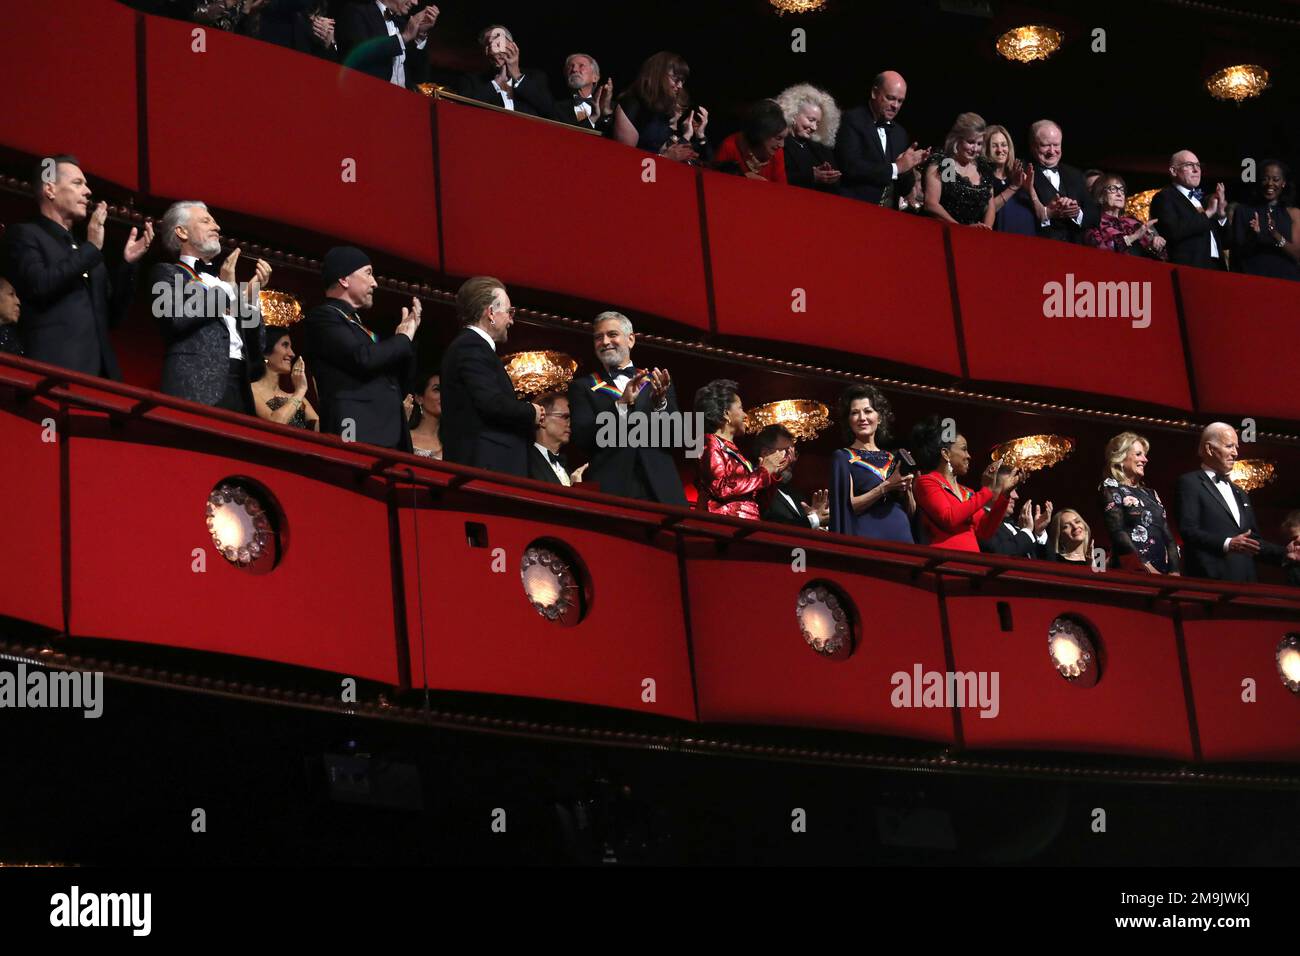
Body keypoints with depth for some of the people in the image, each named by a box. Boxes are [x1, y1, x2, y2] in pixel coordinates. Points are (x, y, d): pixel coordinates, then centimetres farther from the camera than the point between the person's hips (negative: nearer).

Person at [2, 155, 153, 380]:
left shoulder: (85, 251, 25)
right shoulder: (23, 234, 6)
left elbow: (112, 317, 23)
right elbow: (38, 285, -13)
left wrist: (128, 263, 12)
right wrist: (91, 248, -4)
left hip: (100, 373, 6)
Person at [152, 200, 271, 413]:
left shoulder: (221, 281, 27)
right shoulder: (167, 273, 11)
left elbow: (257, 346, 22)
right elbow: (176, 317, -10)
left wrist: (251, 296, 9)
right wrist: (225, 287, 2)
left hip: (240, 388, 5)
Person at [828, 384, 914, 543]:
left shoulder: (894, 459, 15)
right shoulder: (842, 458, 3)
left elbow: (911, 512, 14)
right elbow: (848, 507, -8)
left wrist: (906, 488, -5)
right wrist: (886, 487, -14)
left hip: (902, 536, 4)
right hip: (867, 537, -4)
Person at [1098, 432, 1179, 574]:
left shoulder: (1150, 493, 20)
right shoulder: (1110, 487, 1)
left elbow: (1168, 535, 14)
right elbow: (1117, 533, -11)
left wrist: (1174, 570, -2)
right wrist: (1146, 568, -18)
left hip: (1162, 569, 6)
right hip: (1133, 571, -6)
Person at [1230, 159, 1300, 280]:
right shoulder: (1244, 210, 3)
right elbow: (1236, 255, 1)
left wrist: (1276, 236, -20)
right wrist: (1252, 236, -17)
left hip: (1285, 280, 0)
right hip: (1252, 279, 0)